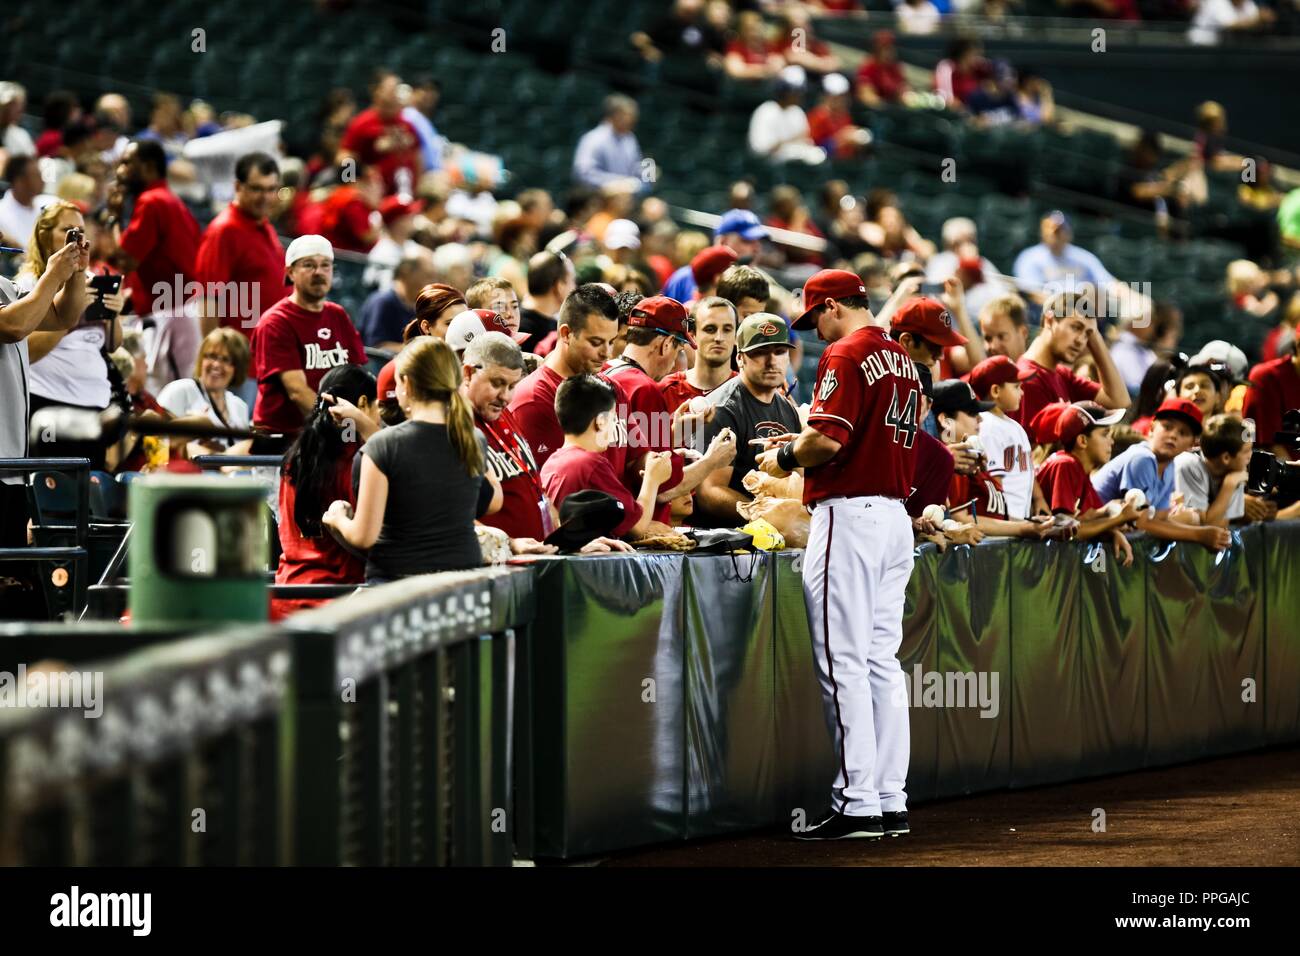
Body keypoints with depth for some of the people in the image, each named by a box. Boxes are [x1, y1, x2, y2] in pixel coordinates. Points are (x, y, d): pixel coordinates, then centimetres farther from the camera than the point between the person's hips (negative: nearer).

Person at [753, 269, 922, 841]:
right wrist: (803, 446, 21)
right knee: (882, 660, 11)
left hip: (850, 513, -9)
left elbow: (829, 440, -20)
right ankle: (892, 803, 11)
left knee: (844, 662, -7)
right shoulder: (902, 360, 17)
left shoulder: (846, 356, -10)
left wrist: (785, 458, -1)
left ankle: (858, 804, -10)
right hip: (895, 513, 9)